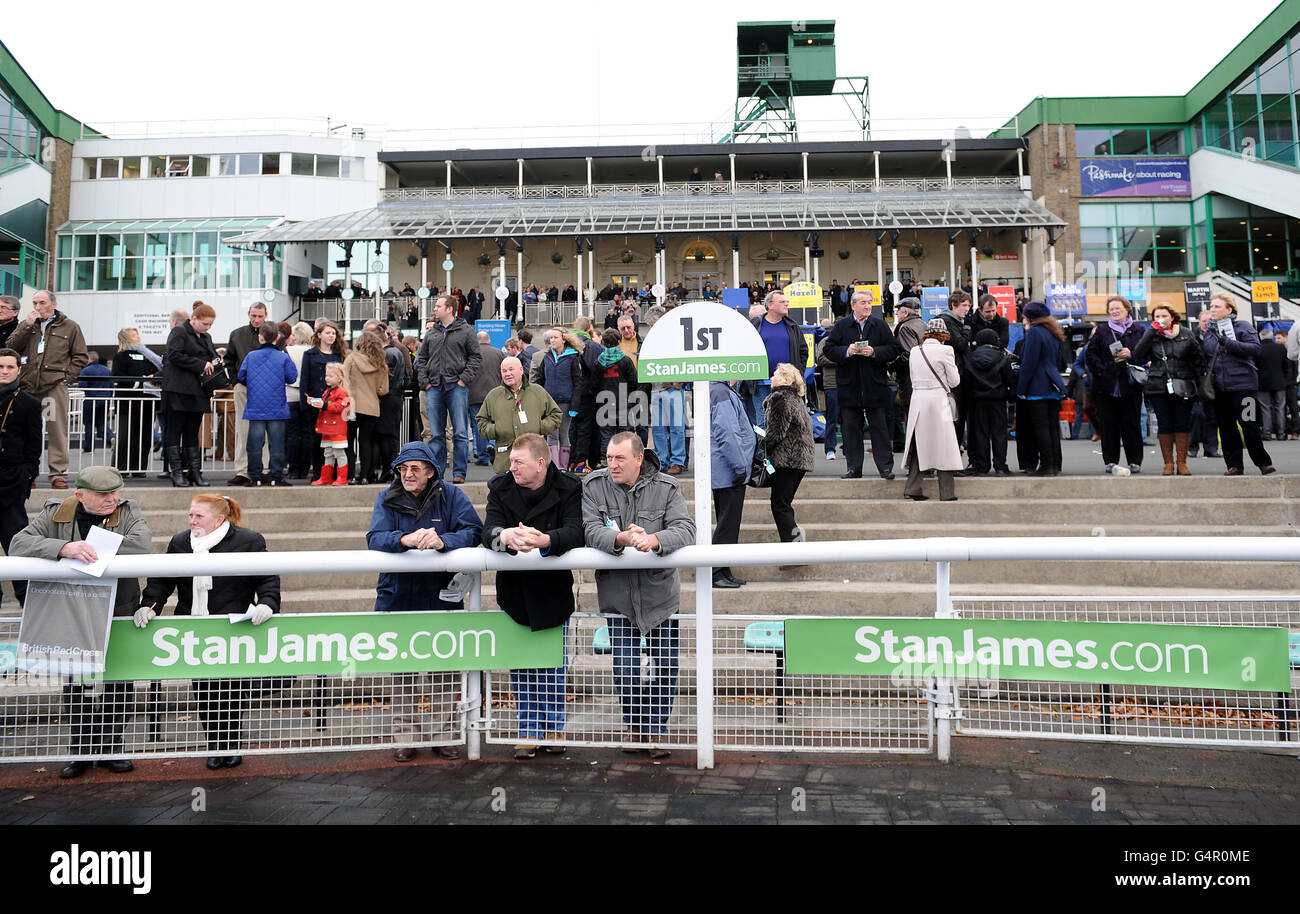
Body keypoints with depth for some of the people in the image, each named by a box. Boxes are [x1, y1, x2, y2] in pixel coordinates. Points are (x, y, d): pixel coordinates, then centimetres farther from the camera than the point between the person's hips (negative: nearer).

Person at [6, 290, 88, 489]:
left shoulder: (69, 326, 9)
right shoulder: (27, 325, 18)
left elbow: (81, 356, 8)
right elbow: (10, 347, 5)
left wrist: (67, 377, -2)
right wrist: (27, 325, -3)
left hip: (55, 386, -3)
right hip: (28, 386, 3)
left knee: (57, 431, -6)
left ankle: (58, 475, -3)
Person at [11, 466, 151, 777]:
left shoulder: (128, 511, -5)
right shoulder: (54, 514, -3)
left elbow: (143, 544, -23)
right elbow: (19, 544, -16)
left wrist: (89, 548, -24)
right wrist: (63, 547, -33)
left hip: (120, 614, 0)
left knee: (119, 685, 8)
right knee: (76, 684, 11)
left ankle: (111, 749, 25)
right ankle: (81, 750, 26)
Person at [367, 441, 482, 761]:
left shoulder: (450, 495, -3)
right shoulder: (388, 499, 0)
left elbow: (473, 530, -15)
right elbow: (375, 539, -14)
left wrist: (442, 540, -33)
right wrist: (405, 539, -34)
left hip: (442, 597, -1)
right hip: (399, 598, 1)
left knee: (445, 668, 7)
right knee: (402, 670, 9)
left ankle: (443, 734, 22)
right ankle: (406, 737, 23)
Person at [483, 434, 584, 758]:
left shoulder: (568, 489, -9)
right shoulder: (500, 488, -3)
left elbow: (575, 532, -24)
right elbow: (489, 531, -17)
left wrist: (545, 540, -45)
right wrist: (506, 536, -42)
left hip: (553, 590, -2)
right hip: (514, 591, 2)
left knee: (553, 664, 9)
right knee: (520, 664, 7)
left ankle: (554, 726, 25)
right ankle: (529, 731, 18)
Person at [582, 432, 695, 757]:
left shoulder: (666, 487, -5)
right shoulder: (593, 486, -4)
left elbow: (685, 529, -15)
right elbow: (590, 531, -15)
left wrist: (653, 540, -35)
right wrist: (622, 538, -35)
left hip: (660, 591, 0)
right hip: (618, 593, 0)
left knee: (665, 666, 7)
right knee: (625, 668, 4)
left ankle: (657, 730, 28)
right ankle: (634, 727, 30)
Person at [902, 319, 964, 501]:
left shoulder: (914, 351, 8)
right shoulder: (945, 350, -7)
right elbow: (954, 381, -2)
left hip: (918, 400, 5)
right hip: (938, 400, -5)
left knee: (918, 445, 12)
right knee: (943, 446, 1)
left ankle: (913, 489, 12)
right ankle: (947, 493, 4)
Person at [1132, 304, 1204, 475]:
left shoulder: (1186, 335, 7)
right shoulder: (1150, 336, 6)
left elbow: (1198, 359, 11)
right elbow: (1138, 357, -10)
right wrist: (1151, 332, -11)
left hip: (1182, 388, 0)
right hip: (1158, 387, 0)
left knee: (1183, 425, 2)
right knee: (1164, 425, 2)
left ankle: (1181, 462, 10)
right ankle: (1168, 463, 10)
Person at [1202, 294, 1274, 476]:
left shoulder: (1242, 327, 0)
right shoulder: (1208, 333, 15)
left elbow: (1255, 348, -14)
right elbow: (1204, 359, 22)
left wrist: (1229, 343, -22)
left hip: (1242, 384, -5)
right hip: (1218, 387, 5)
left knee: (1248, 424, -5)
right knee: (1225, 427, 5)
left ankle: (1263, 461, 10)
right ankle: (1234, 465, 12)